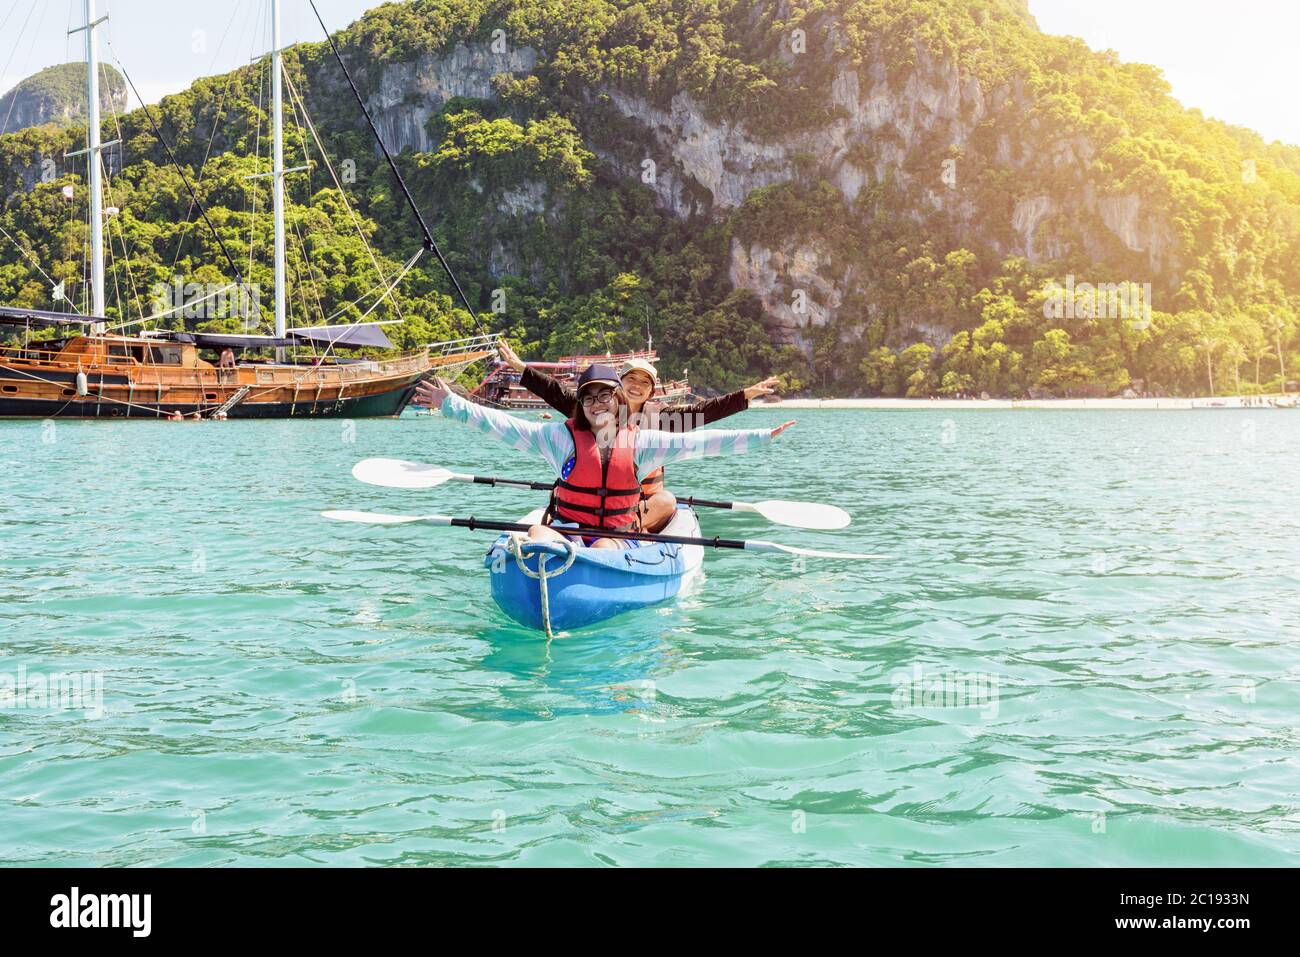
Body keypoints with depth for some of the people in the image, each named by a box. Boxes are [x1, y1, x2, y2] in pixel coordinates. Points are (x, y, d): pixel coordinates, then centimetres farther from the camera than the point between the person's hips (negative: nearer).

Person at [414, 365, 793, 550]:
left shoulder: (641, 441, 7)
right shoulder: (563, 436, 5)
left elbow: (696, 442, 5)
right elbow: (504, 426, 0)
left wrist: (762, 436, 1)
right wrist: (452, 405, -7)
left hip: (619, 536, 1)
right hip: (567, 529, -1)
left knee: (604, 548, -34)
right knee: (538, 534, -33)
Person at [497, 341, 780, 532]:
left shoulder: (660, 415, 7)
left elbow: (704, 411, 4)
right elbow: (559, 394, 1)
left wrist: (746, 395, -2)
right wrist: (521, 368, -6)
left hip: (647, 497, 1)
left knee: (667, 502, -31)